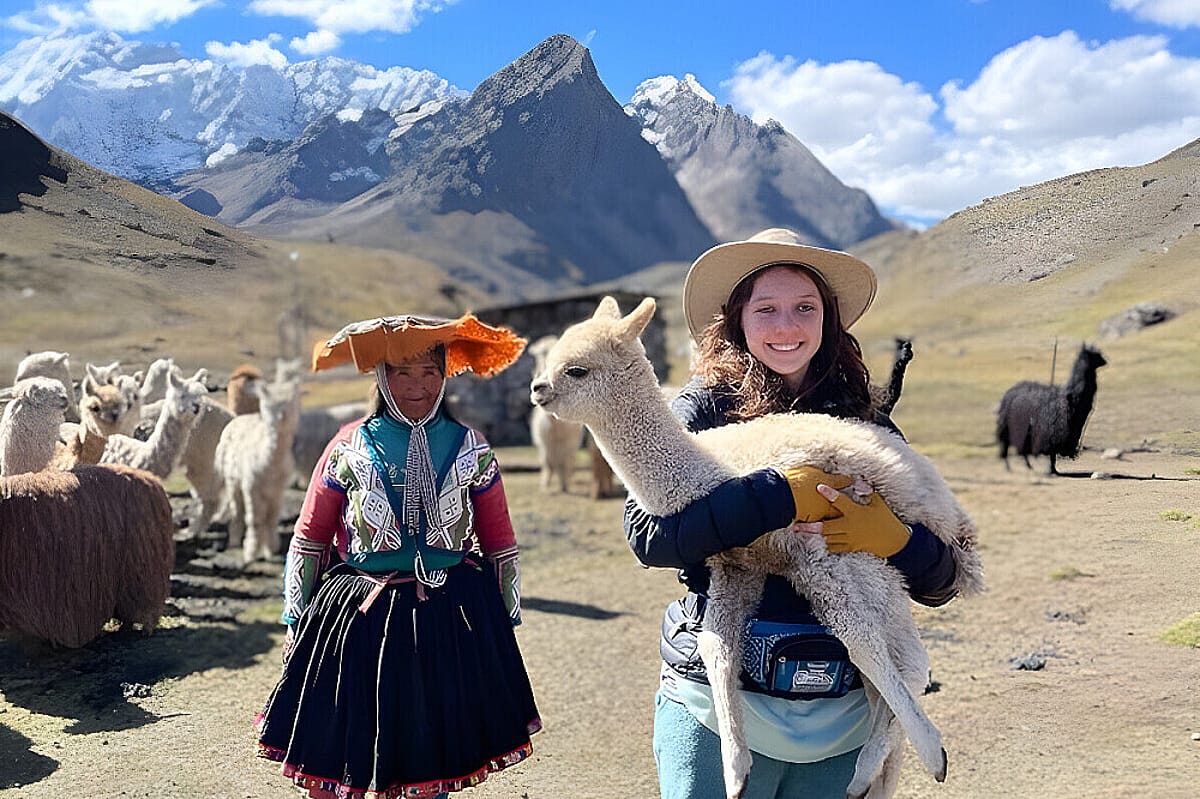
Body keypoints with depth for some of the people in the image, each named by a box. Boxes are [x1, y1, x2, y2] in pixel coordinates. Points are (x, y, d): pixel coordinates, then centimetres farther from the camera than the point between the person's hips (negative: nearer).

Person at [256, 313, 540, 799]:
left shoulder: (470, 450, 0)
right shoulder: (349, 447, -2)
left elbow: (499, 541, 7)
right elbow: (309, 537, 5)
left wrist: (508, 619, 9)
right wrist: (295, 621, 7)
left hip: (451, 621, 1)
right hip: (360, 615, 0)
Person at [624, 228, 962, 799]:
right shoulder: (704, 409, -5)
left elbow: (941, 583, 5)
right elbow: (648, 532, -20)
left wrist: (893, 538, -17)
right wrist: (785, 494, -22)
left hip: (840, 724, 3)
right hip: (716, 712, -3)